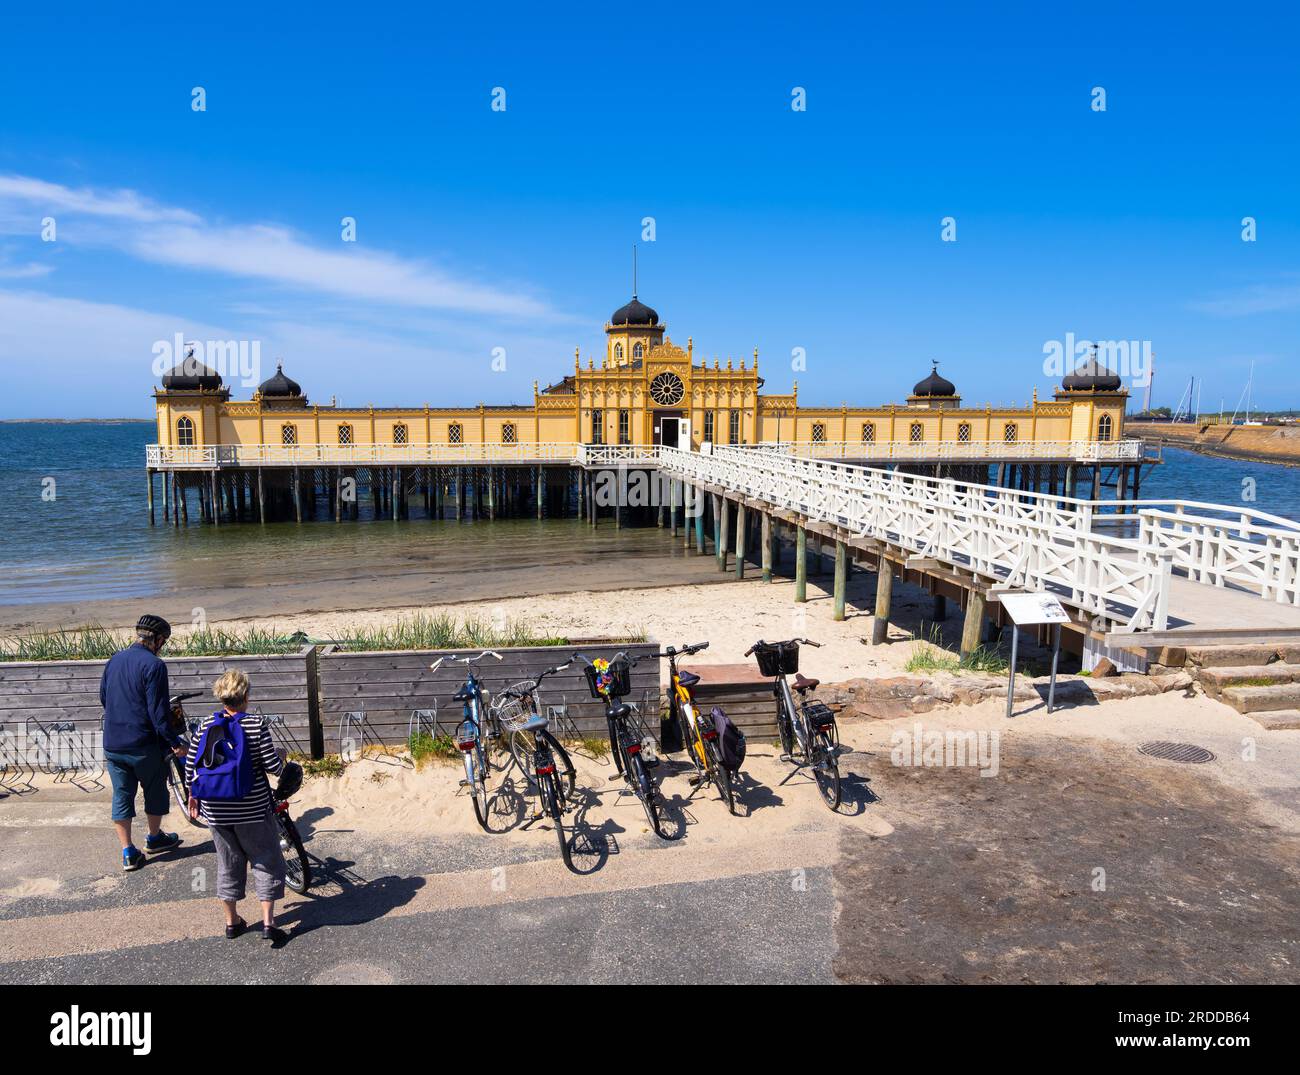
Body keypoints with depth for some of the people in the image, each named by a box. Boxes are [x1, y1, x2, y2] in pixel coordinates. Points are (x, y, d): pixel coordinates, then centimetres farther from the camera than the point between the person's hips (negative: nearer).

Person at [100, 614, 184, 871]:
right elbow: (158, 710, -19)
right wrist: (174, 742, -12)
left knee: (121, 796, 11)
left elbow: (103, 698, 18)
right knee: (155, 791, 16)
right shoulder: (154, 665, -16)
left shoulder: (114, 660, 6)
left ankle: (128, 853, 13)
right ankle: (154, 838, 32)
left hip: (112, 744, 6)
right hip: (143, 745, -6)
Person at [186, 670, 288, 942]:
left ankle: (232, 921, 29)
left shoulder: (207, 724, -3)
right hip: (253, 808, -4)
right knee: (267, 861, 10)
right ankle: (268, 922, 8)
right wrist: (281, 756, 7)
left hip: (216, 809, 4)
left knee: (228, 863, 19)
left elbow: (191, 765, 2)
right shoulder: (256, 725, -14)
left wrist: (193, 795, 17)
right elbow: (273, 767, -15)